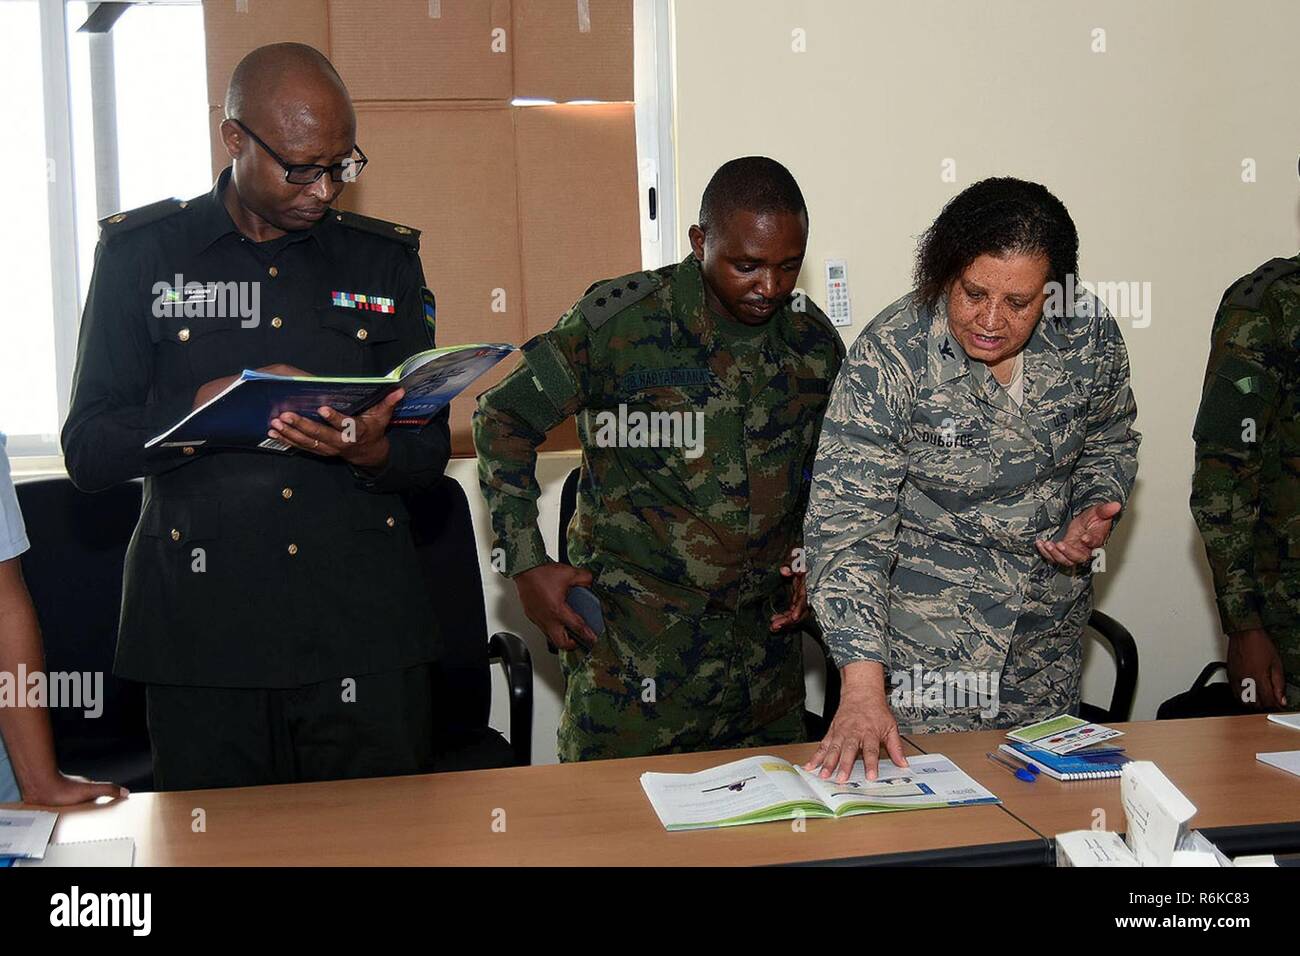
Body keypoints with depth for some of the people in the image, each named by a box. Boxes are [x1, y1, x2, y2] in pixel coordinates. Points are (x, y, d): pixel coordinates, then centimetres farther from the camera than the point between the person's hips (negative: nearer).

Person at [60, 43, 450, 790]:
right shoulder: (142, 251, 5)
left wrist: (370, 451, -13)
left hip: (366, 637, 1)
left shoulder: (386, 258, 10)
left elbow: (431, 450, 10)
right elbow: (87, 450, 1)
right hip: (204, 638, -1)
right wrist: (211, 406, -16)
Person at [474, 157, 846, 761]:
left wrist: (813, 556, 4)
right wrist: (526, 564, -6)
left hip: (766, 642, 4)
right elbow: (503, 420, -3)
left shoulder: (815, 341, 2)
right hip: (632, 647, -4)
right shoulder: (617, 321, -12)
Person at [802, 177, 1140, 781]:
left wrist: (1096, 510, -10)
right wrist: (862, 685, -33)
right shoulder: (890, 355, -22)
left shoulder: (1089, 337, -9)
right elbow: (846, 521, -25)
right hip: (925, 635, -4)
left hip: (1048, 634, 4)